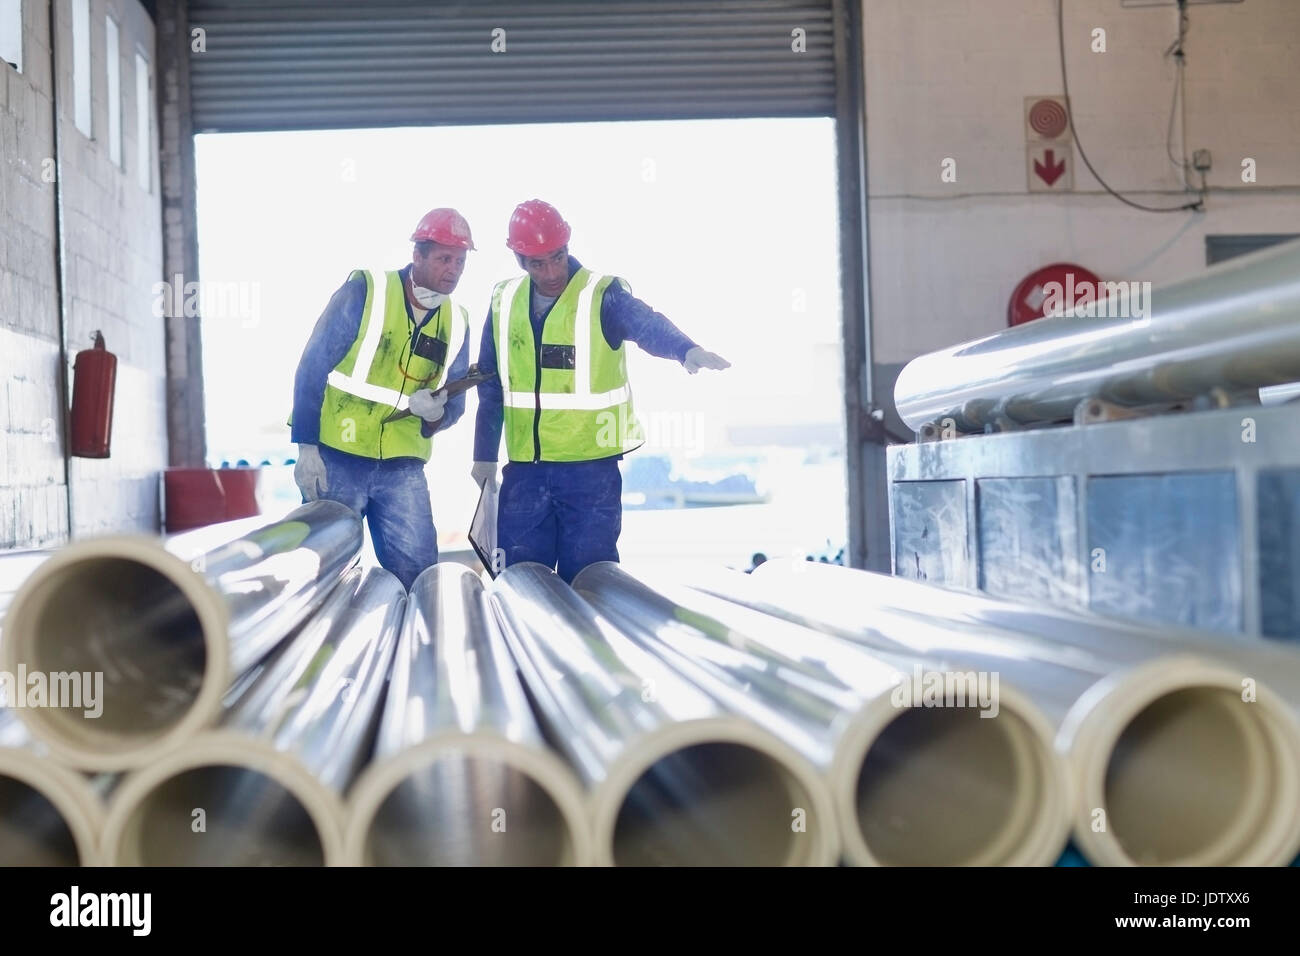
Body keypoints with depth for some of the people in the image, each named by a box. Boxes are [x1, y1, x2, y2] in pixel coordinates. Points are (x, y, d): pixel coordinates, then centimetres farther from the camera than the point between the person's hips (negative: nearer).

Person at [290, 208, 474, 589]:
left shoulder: (456, 322, 6)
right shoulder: (365, 292, -8)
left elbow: (454, 403, 13)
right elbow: (313, 370, -8)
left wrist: (436, 413, -12)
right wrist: (306, 447, -12)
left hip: (403, 468, 4)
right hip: (337, 459, -4)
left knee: (418, 571, 0)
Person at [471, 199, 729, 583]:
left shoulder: (602, 295, -8)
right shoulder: (504, 301, 6)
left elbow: (648, 325, -29)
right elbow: (490, 384, 14)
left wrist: (686, 349, -49)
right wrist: (484, 454, 14)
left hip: (591, 468, -4)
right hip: (524, 468, 4)